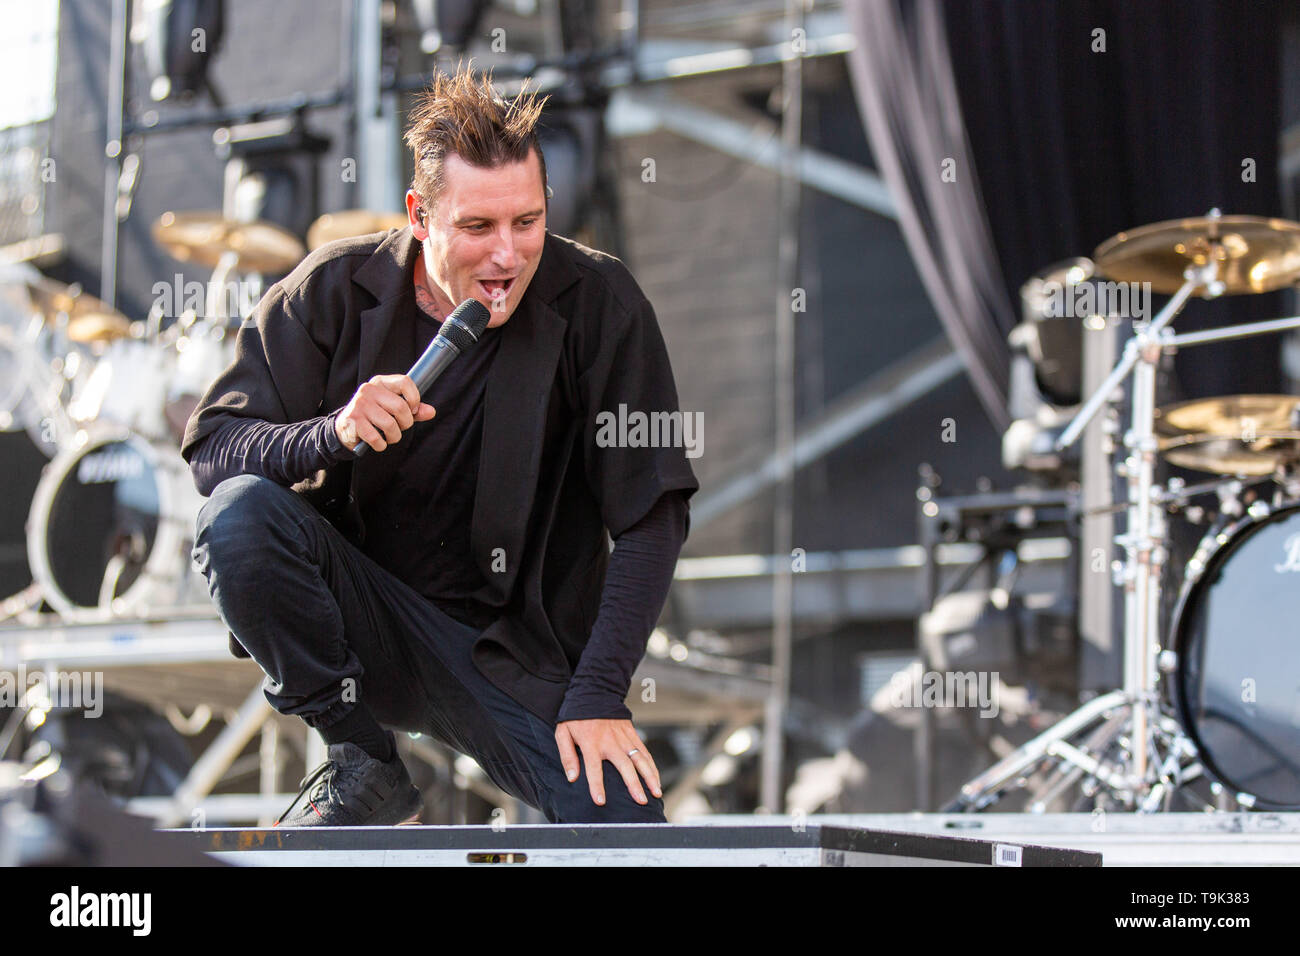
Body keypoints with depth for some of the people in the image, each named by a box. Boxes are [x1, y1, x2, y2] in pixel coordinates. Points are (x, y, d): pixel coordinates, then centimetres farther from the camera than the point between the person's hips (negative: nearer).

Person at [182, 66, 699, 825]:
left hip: (516, 650, -2)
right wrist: (330, 435, -31)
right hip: (364, 616, 2)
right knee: (237, 514, -28)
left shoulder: (599, 301, -10)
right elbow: (210, 444, -10)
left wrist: (598, 695, -16)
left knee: (628, 826, -27)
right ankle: (365, 768, -8)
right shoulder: (335, 289, -6)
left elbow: (654, 513, -9)